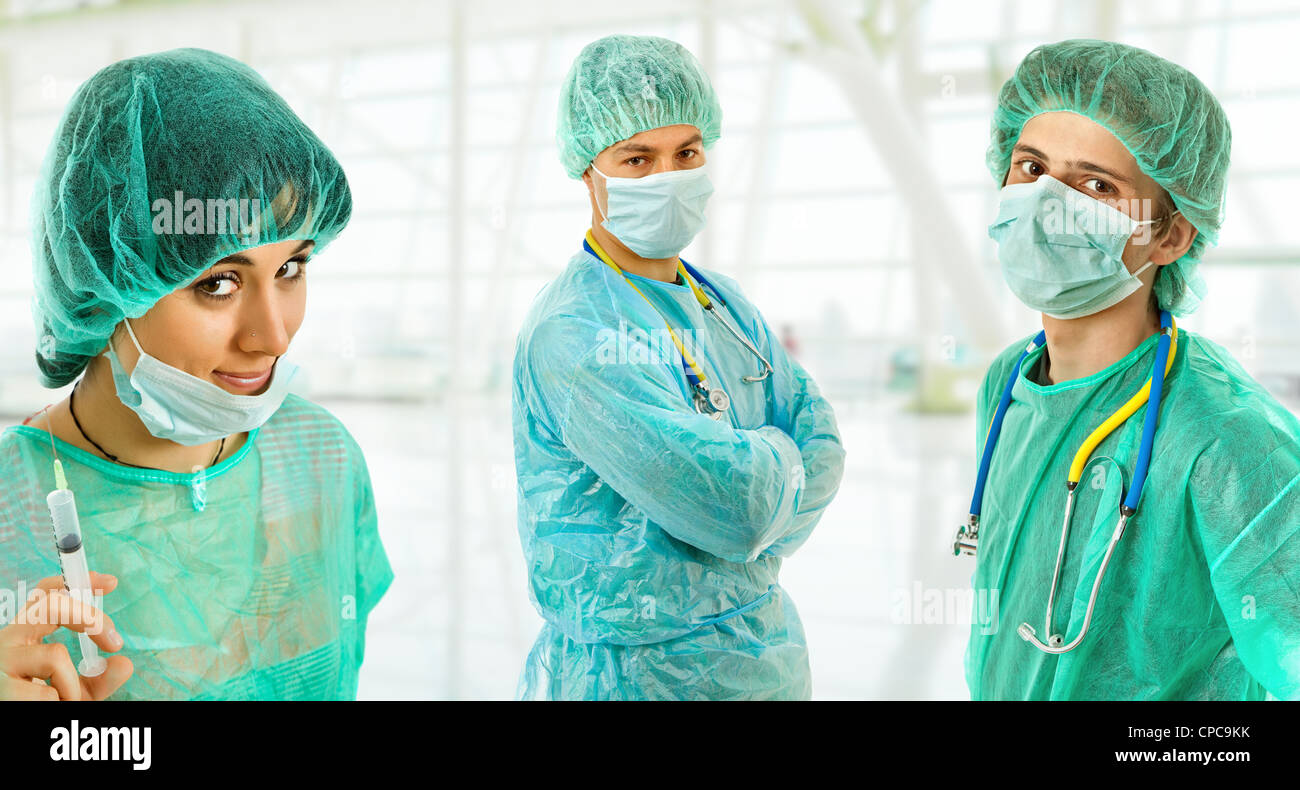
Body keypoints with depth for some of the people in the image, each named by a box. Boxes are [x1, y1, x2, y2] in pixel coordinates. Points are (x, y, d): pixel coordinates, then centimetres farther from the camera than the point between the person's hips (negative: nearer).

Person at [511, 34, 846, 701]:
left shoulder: (725, 303, 5)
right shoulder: (571, 332, -23)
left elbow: (823, 448, 1)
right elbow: (736, 506, -28)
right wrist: (773, 451, -6)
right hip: (640, 669, -7)